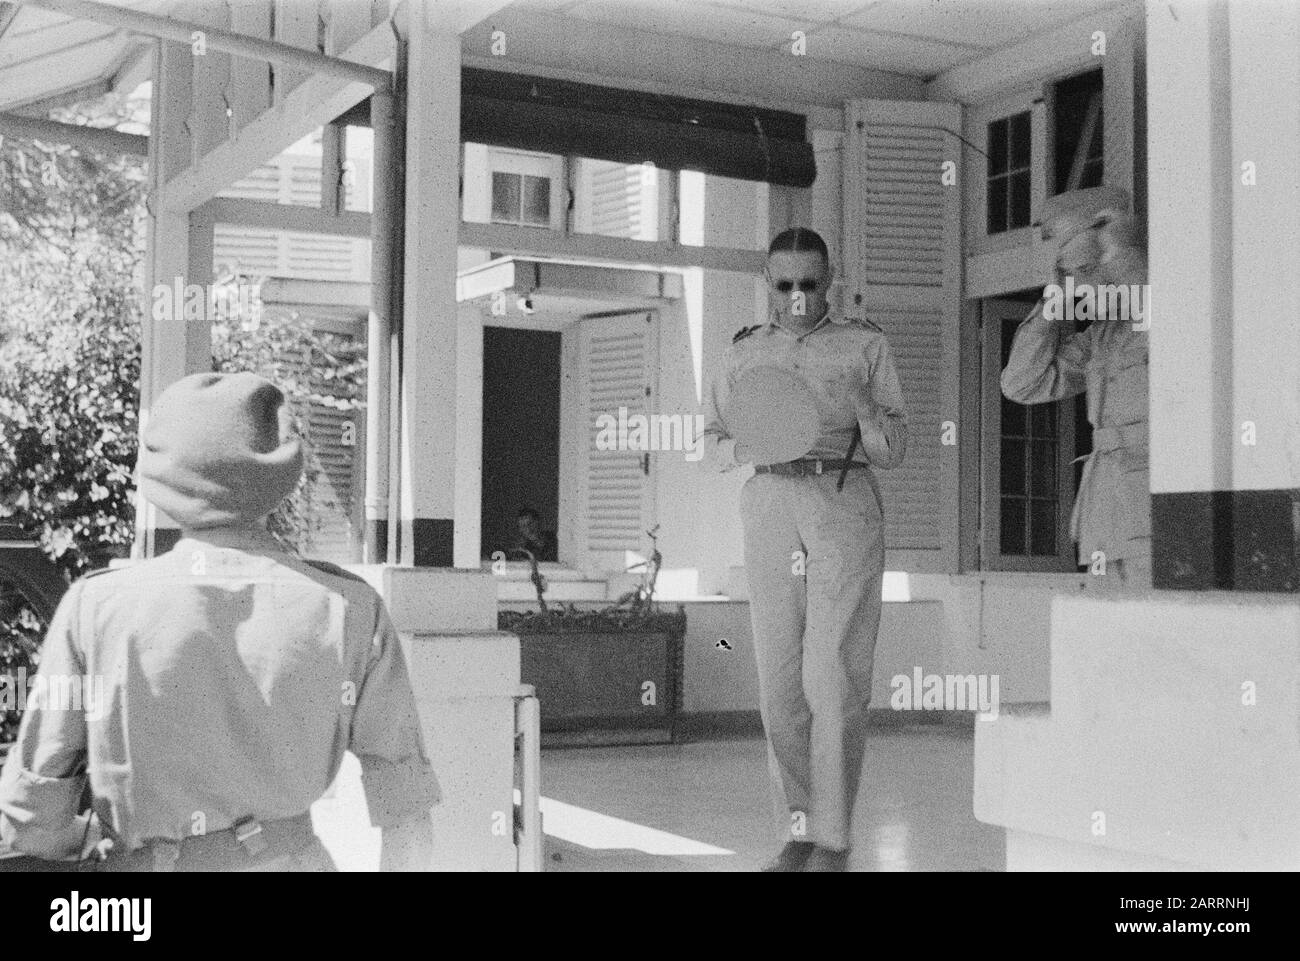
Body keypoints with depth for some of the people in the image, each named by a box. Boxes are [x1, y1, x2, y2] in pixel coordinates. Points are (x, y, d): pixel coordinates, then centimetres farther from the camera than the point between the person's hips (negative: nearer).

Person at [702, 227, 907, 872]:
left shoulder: (865, 344, 5)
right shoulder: (745, 353, 13)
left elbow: (891, 452, 3)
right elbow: (713, 449, 11)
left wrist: (866, 407, -18)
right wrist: (751, 446, -12)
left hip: (846, 509, -3)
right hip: (771, 511, 3)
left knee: (835, 678, -11)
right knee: (781, 678, 1)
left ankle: (832, 842, -4)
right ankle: (804, 829, 14)